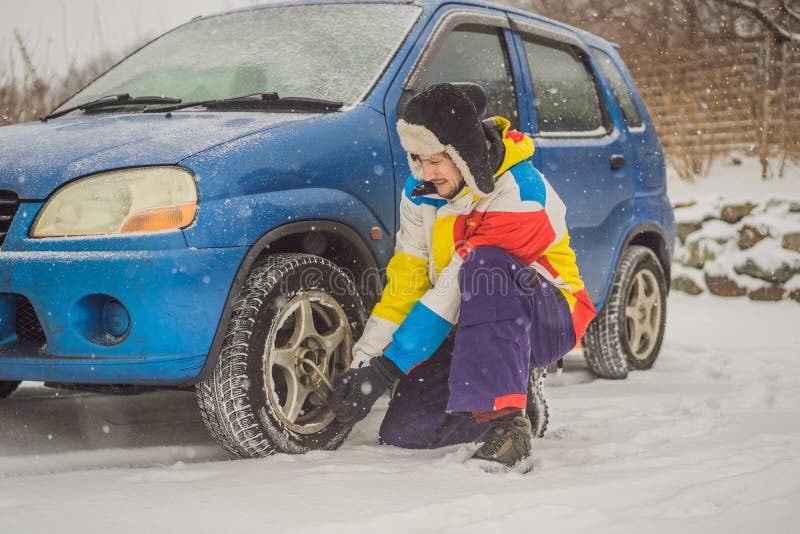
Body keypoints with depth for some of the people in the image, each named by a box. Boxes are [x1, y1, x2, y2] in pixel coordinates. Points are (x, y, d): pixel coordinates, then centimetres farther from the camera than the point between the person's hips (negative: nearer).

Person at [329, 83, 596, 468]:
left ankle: (507, 422, -38)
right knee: (402, 430, -8)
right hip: (468, 328, 7)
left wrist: (387, 367, -25)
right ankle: (510, 388, 17)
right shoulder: (421, 191, -2)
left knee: (483, 267, -38)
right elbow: (405, 278, -2)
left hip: (549, 320, -7)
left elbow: (454, 292, -27)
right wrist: (363, 363, -12)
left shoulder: (519, 194, -26)